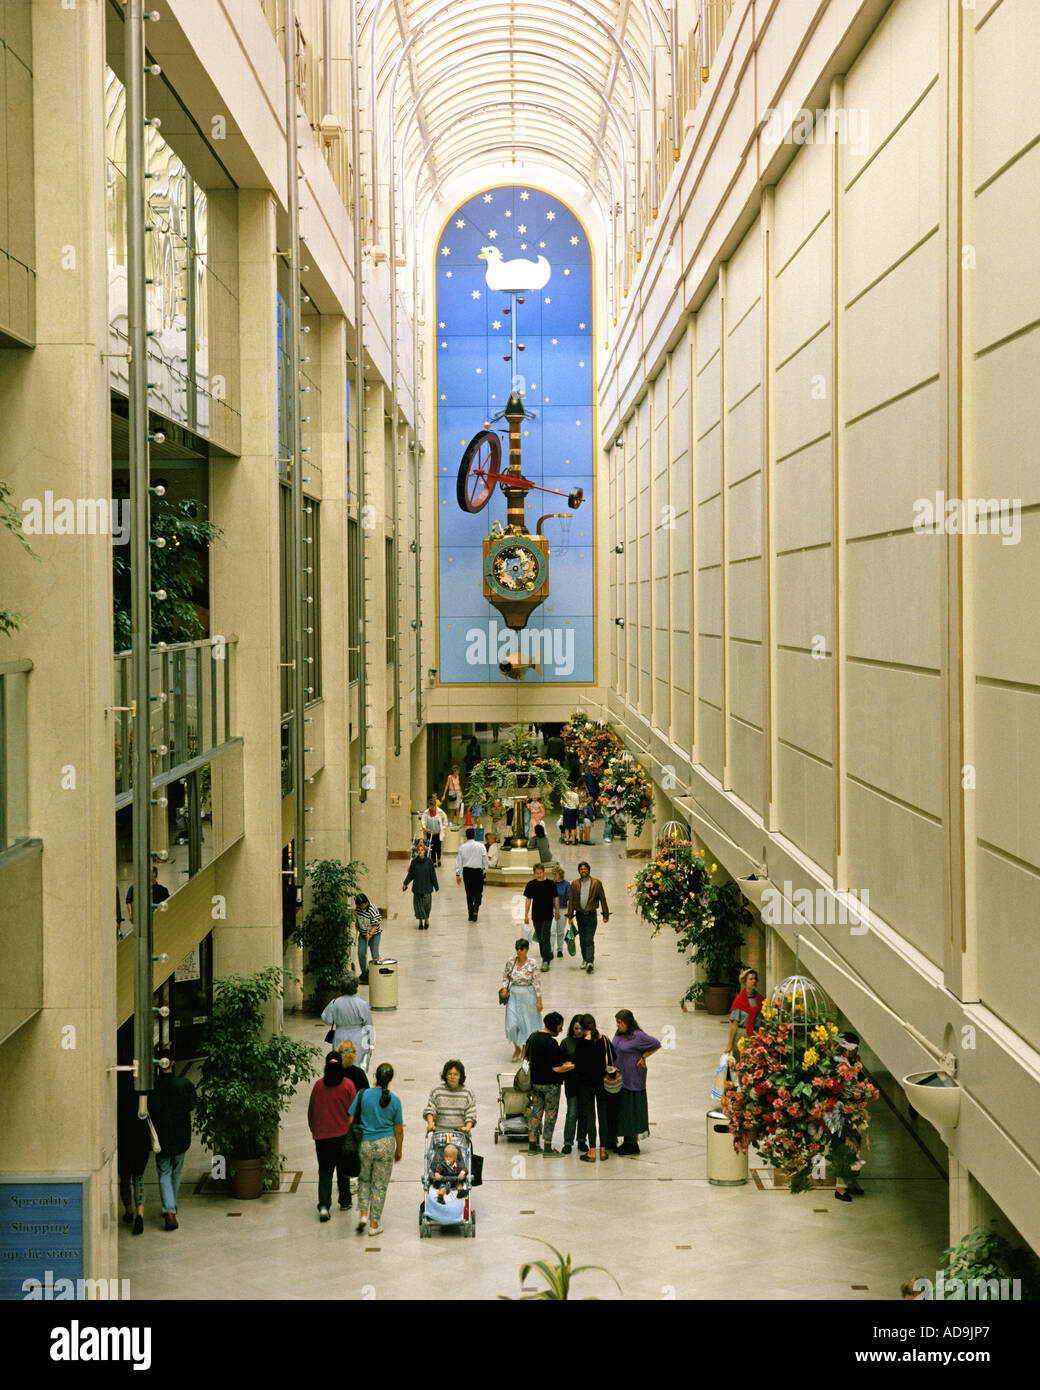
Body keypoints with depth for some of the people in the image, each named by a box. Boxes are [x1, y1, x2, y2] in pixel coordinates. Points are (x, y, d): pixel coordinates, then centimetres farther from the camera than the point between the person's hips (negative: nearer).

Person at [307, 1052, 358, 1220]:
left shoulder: (318, 1085, -3)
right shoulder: (348, 1085, -6)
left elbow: (311, 1111, 5)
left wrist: (314, 1130, 18)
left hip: (322, 1135, 0)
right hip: (343, 1134, 0)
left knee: (325, 1170, 1)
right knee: (343, 1169, 17)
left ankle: (323, 1205, -15)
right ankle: (344, 1202, 27)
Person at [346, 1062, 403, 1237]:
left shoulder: (363, 1095, -6)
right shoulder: (394, 1100, -3)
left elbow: (351, 1121, -4)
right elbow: (398, 1130, 4)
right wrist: (399, 1150, 18)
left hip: (364, 1144, 0)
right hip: (385, 1144, 0)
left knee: (364, 1180, 21)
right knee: (380, 1185, 8)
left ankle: (363, 1213, 6)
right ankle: (374, 1224, 10)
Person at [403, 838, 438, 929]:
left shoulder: (429, 861, -3)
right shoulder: (414, 862, 0)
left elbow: (433, 875, 1)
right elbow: (410, 874, 4)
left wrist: (436, 886, 5)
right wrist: (405, 883, -7)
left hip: (427, 887, -1)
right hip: (417, 887, 1)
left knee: (427, 905, -2)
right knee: (418, 905, 1)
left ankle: (426, 920, 22)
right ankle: (420, 922, 16)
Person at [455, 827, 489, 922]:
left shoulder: (462, 847, -1)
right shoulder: (480, 846, -5)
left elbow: (458, 861, 0)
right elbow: (485, 859, -1)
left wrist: (458, 874, 4)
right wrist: (485, 869, 14)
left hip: (466, 871, 2)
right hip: (478, 871, -2)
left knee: (469, 893, 10)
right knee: (478, 892, 8)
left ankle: (471, 915, 11)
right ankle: (476, 908, -17)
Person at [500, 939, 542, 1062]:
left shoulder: (532, 964, -12)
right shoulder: (510, 962, -4)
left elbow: (537, 983, -8)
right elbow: (505, 976, 13)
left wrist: (539, 1001, -8)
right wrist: (504, 988, -4)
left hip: (528, 996, -2)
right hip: (513, 995, 2)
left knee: (526, 1024, 7)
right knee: (512, 1024, -1)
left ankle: (524, 1050, 27)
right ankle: (516, 1048, 24)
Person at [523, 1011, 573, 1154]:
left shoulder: (533, 1037, 2)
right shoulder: (551, 1043, -23)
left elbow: (527, 1057, 15)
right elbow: (556, 1068, -23)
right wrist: (571, 1066, -8)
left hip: (534, 1082, 7)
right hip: (550, 1084, -7)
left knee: (535, 1111, 15)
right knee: (551, 1113, 5)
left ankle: (532, 1145, 19)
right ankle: (547, 1148, 9)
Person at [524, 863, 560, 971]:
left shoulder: (550, 884, -5)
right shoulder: (531, 884, 2)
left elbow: (556, 898, 4)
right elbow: (528, 900, 8)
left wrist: (557, 912, 8)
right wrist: (526, 915, 6)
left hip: (547, 916, -4)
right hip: (536, 916, 4)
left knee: (545, 938, -11)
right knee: (540, 939, 12)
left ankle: (546, 961, -9)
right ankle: (545, 957, 27)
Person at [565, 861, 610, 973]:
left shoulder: (596, 883, -1)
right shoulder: (575, 884, 4)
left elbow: (603, 899, 2)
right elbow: (570, 900, 6)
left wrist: (606, 915, 1)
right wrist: (570, 915, 1)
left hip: (591, 914, -3)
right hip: (580, 914, 3)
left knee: (589, 939, -11)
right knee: (582, 939, 11)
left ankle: (590, 962, -17)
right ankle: (585, 959, 24)